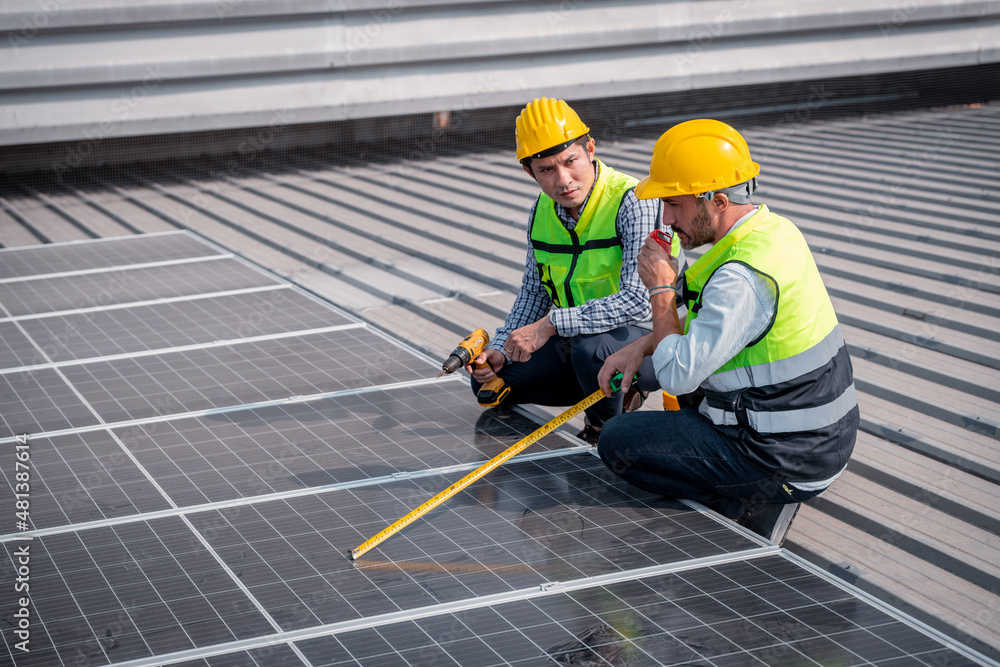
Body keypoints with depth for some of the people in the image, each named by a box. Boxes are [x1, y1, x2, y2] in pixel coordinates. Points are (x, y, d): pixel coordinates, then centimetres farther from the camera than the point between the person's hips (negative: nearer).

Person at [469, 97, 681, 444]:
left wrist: (552, 324, -32)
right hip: (575, 338, 8)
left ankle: (606, 419, -6)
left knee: (591, 347, -39)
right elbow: (534, 293, 12)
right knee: (489, 382, 5)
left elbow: (638, 300, -32)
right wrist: (499, 350, -2)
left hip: (647, 339, -8)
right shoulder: (542, 212, -1)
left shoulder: (634, 203, -24)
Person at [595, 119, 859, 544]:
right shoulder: (773, 229, 3)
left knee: (616, 442, -2)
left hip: (786, 459, -9)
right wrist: (643, 346, 6)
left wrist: (661, 289, -10)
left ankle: (755, 504, -1)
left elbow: (678, 376, -22)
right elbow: (712, 321, 18)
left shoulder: (743, 277, -27)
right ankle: (766, 492, 15)